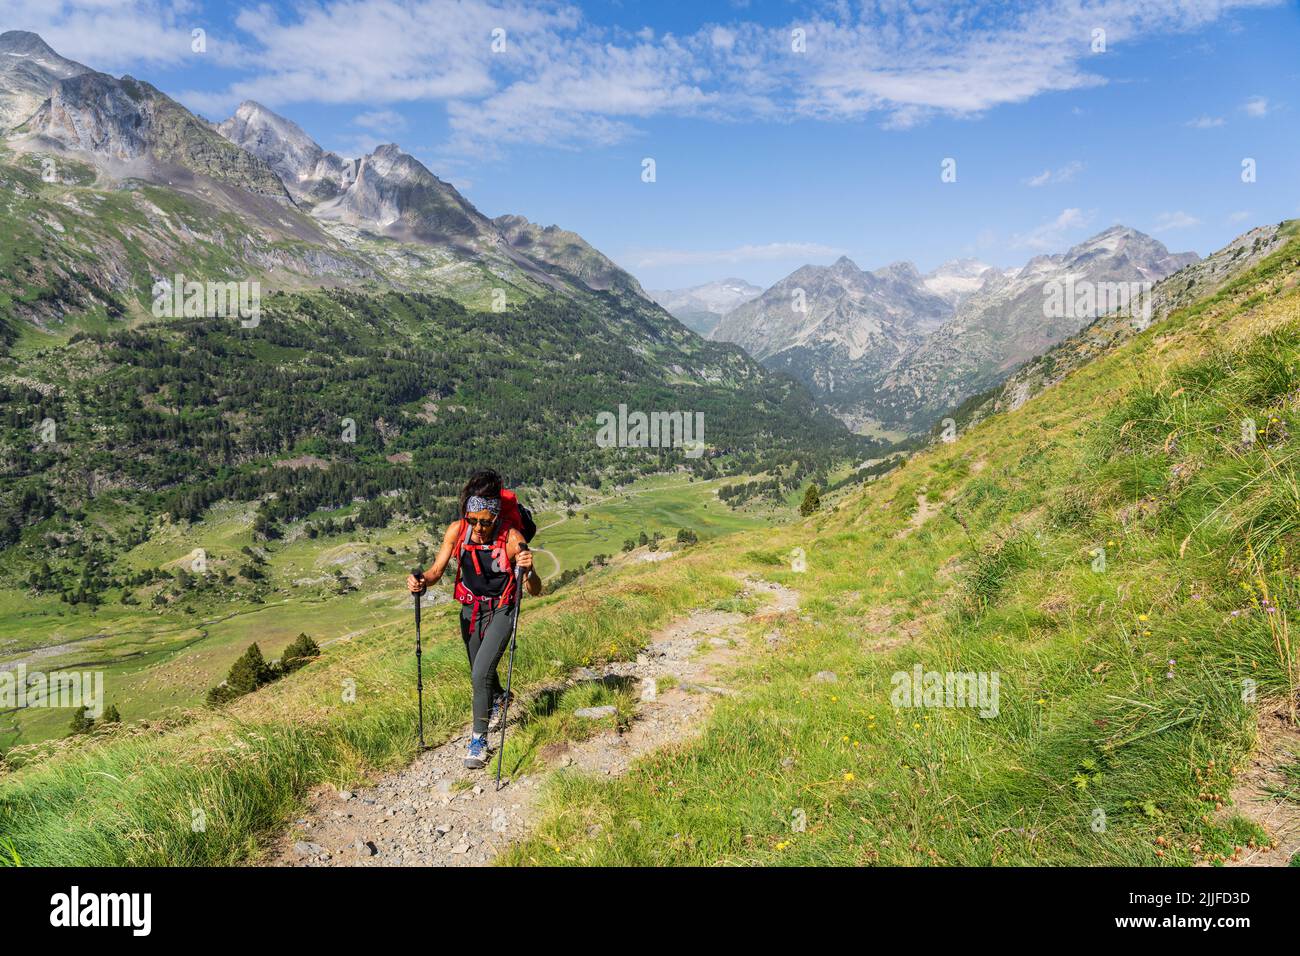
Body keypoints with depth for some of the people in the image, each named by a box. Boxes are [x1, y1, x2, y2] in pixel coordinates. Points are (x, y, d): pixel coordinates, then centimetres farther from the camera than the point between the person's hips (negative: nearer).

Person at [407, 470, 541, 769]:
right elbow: (437, 570, -12)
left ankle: (479, 739, 4)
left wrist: (528, 570, -49)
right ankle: (498, 699, 56)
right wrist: (421, 582, -35)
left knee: (480, 674, -17)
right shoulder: (457, 530, -18)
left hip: (501, 610, -4)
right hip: (471, 608, 4)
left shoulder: (511, 537, -28)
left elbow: (535, 591, -27)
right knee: (480, 672, 21)